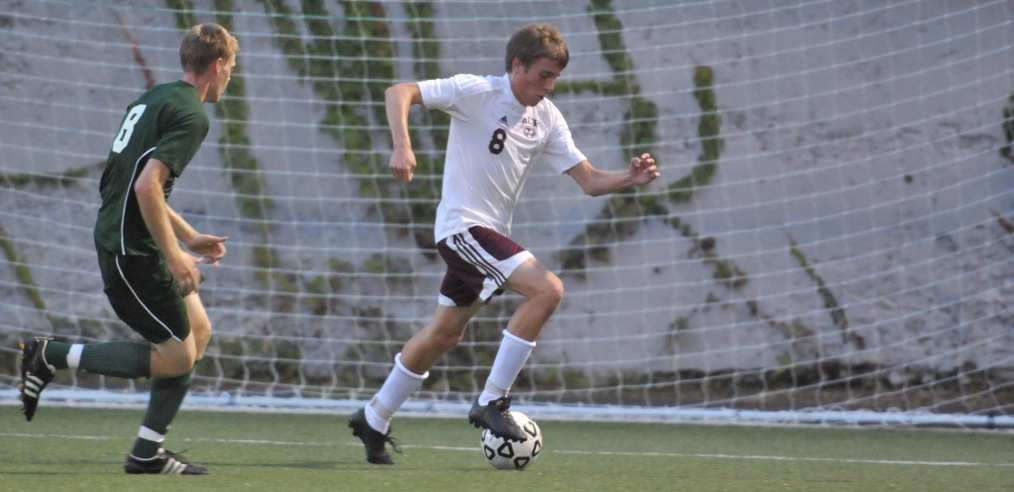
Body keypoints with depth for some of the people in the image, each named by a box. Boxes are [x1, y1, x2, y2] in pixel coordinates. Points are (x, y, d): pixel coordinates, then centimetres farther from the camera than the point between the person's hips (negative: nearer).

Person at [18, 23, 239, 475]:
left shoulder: (154, 99, 15)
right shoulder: (191, 116, -15)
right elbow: (147, 187, -26)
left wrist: (189, 237, 27)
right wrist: (173, 255, -20)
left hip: (120, 239, 10)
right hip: (132, 251, -10)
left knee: (198, 330, 14)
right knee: (177, 357, -4)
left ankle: (147, 453, 13)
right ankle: (51, 356, -3)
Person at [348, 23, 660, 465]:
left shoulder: (547, 118, 6)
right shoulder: (475, 92, -14)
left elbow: (589, 180, 6)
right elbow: (398, 93, -19)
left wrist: (630, 178, -13)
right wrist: (401, 146, -34)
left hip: (490, 234, 8)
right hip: (463, 224, -8)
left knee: (444, 333, 17)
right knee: (547, 289, -22)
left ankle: (374, 420, 32)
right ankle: (491, 401, -15)